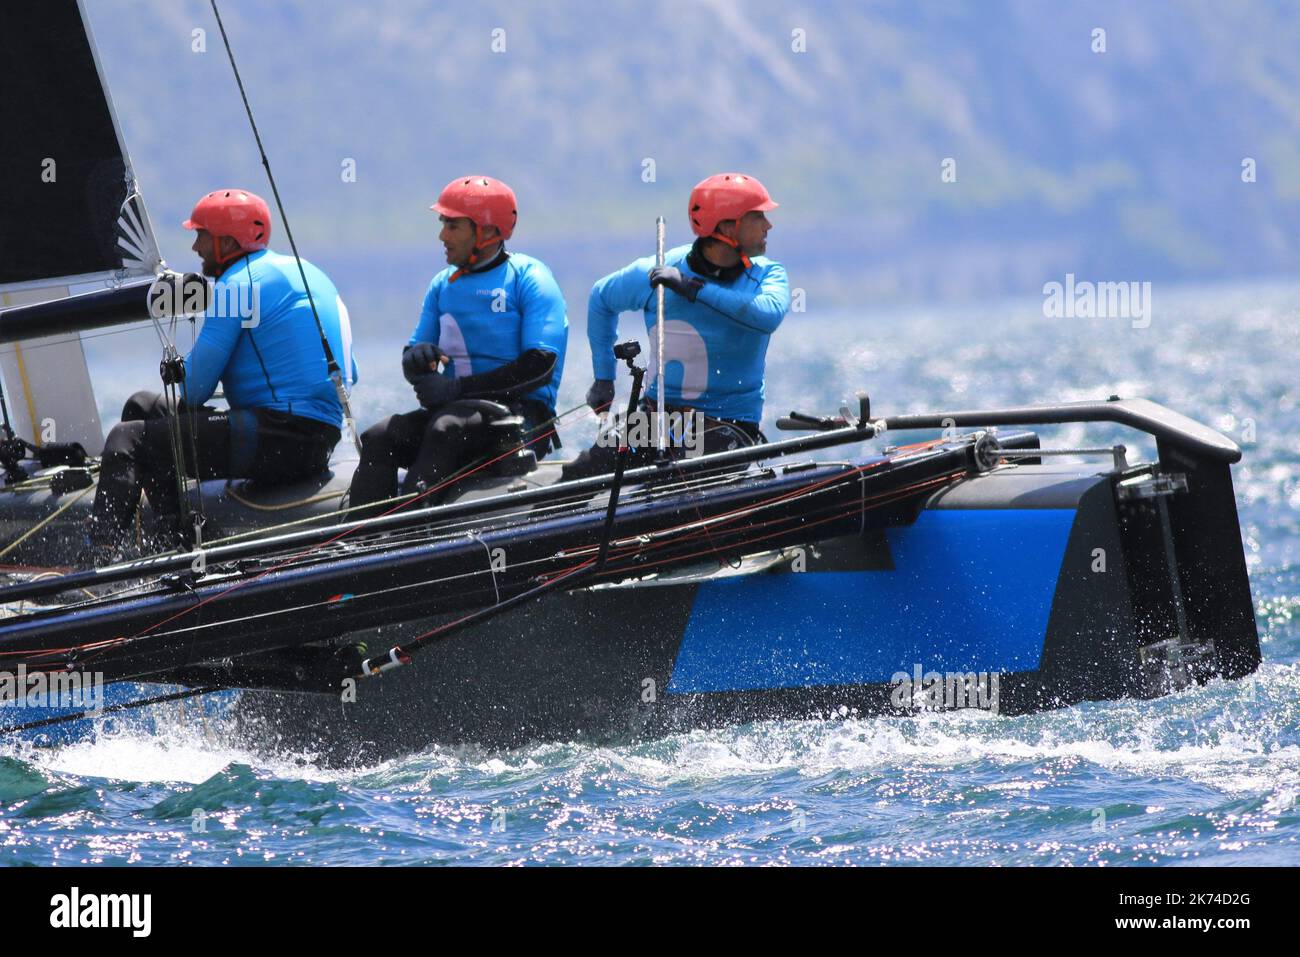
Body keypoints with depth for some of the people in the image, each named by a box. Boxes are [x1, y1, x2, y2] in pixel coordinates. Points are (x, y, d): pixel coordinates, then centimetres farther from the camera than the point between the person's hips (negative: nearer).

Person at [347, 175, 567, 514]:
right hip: (456, 408, 6)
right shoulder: (444, 284, 16)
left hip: (524, 413, -6)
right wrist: (415, 359, -11)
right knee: (377, 439, -19)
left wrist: (456, 388, -19)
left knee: (446, 427, -34)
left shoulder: (529, 278, -4)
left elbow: (541, 366, -14)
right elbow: (415, 364, 16)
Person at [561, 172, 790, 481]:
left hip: (730, 423, -2)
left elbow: (769, 315, -25)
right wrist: (604, 377, 17)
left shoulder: (768, 275, -1)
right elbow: (601, 298, 19)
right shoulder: (654, 274, -1)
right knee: (572, 484, -15)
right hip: (659, 413, 2)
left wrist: (695, 288, -26)